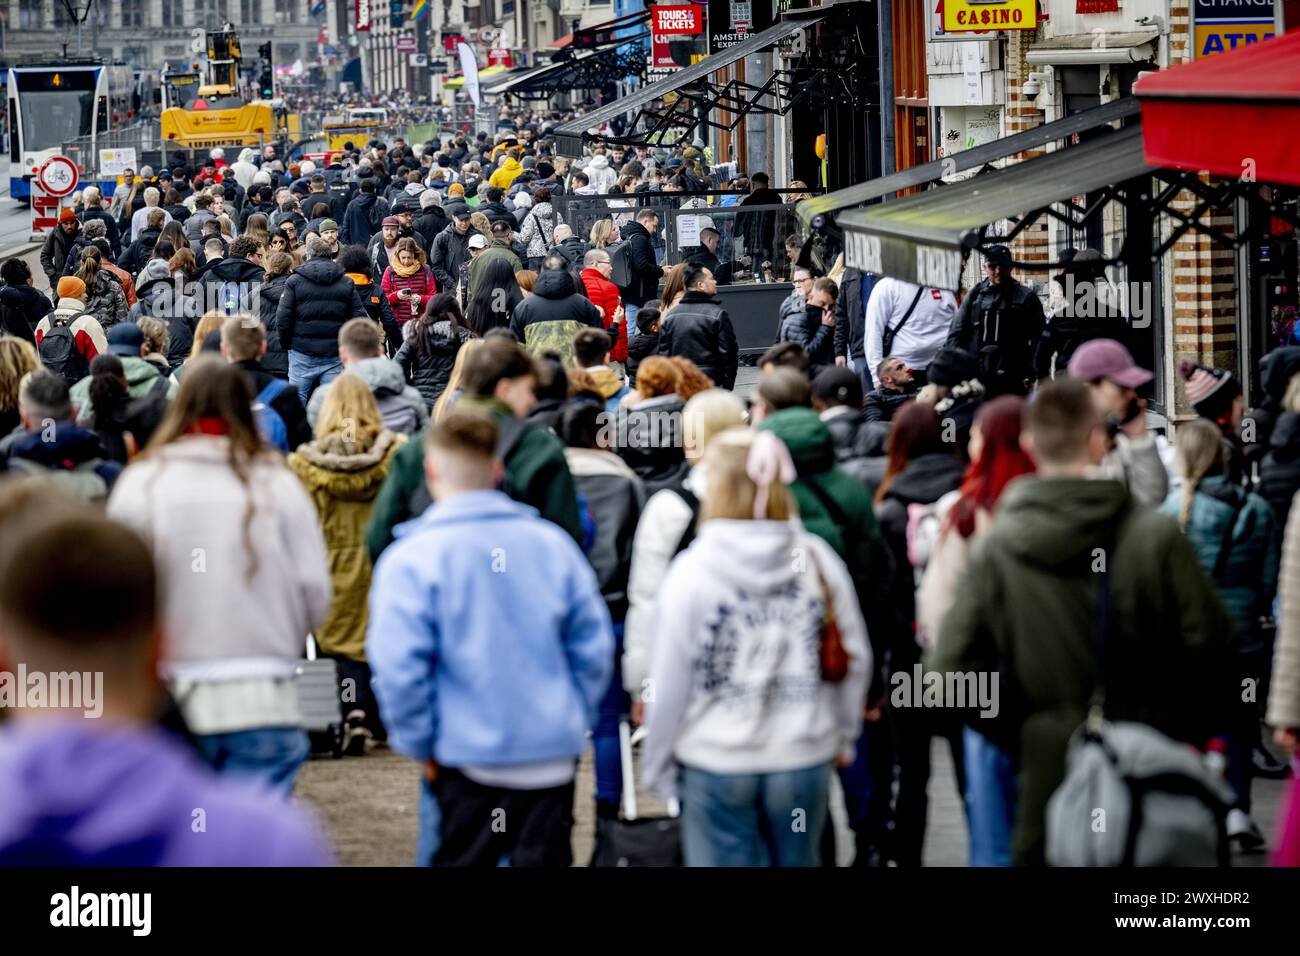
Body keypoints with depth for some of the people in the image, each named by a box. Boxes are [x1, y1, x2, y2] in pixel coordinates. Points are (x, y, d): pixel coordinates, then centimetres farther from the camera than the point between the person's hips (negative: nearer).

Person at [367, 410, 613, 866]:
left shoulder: (410, 559, -9)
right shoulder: (552, 542, 3)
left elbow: (398, 669, -14)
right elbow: (594, 647, 5)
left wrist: (421, 745, -2)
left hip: (469, 761, -3)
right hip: (555, 759, 3)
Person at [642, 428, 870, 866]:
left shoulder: (692, 571, -12)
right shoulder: (819, 561, -3)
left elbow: (669, 681, -8)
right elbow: (855, 657, 4)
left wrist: (658, 764, 5)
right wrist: (843, 735, 19)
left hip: (715, 762, -3)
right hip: (804, 758, 3)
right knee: (796, 861, 18)